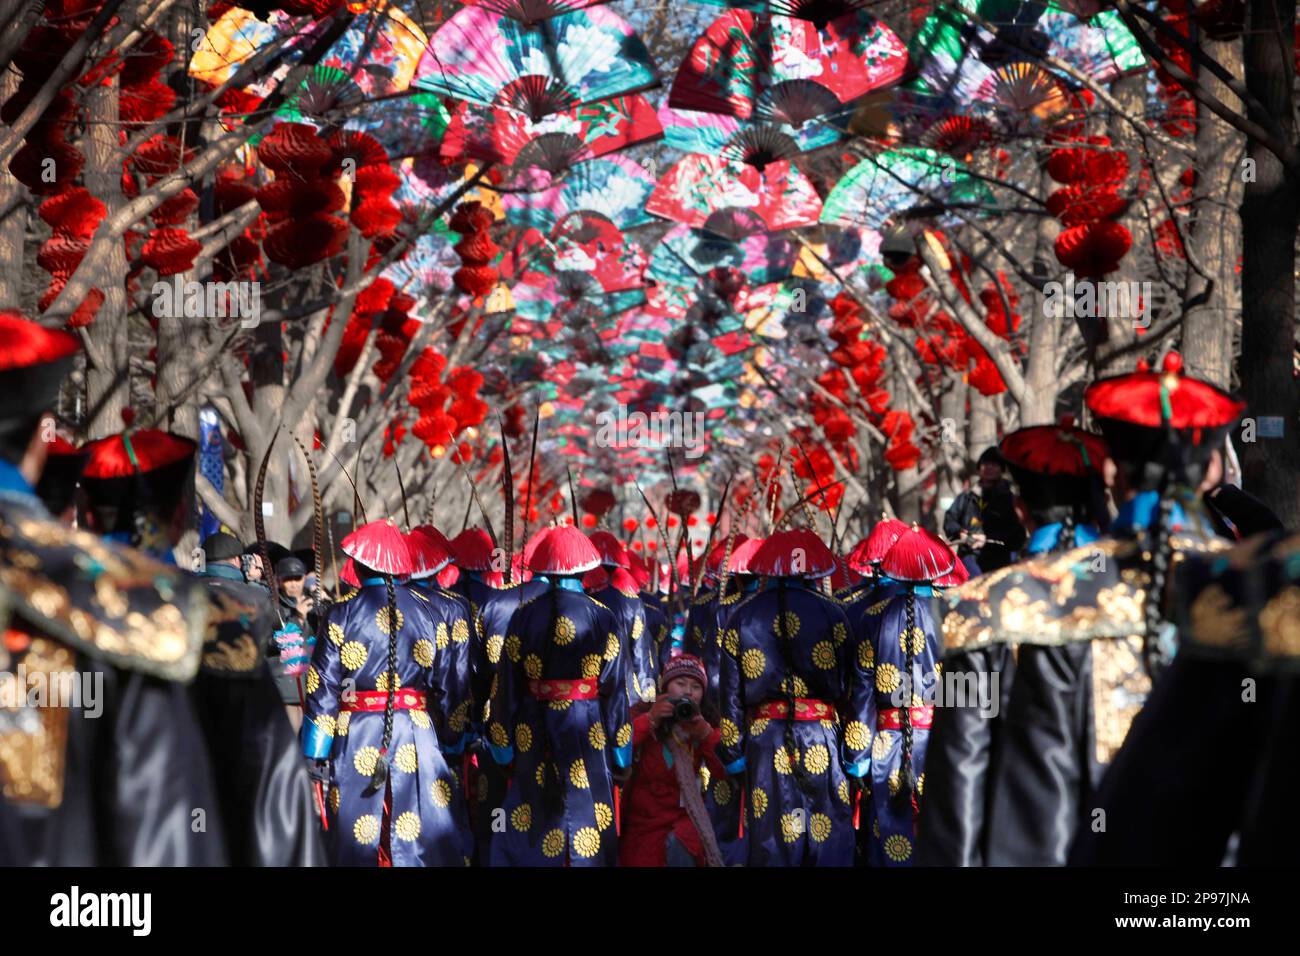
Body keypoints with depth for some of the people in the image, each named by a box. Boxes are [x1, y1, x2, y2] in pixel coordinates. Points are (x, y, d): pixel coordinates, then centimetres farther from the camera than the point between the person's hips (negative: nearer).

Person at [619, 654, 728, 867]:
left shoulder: (704, 727, 4)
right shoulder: (642, 717, -5)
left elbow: (726, 773, -6)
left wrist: (706, 735, -21)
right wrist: (649, 721, -26)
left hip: (683, 819, 0)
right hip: (641, 825, 0)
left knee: (678, 846, -30)